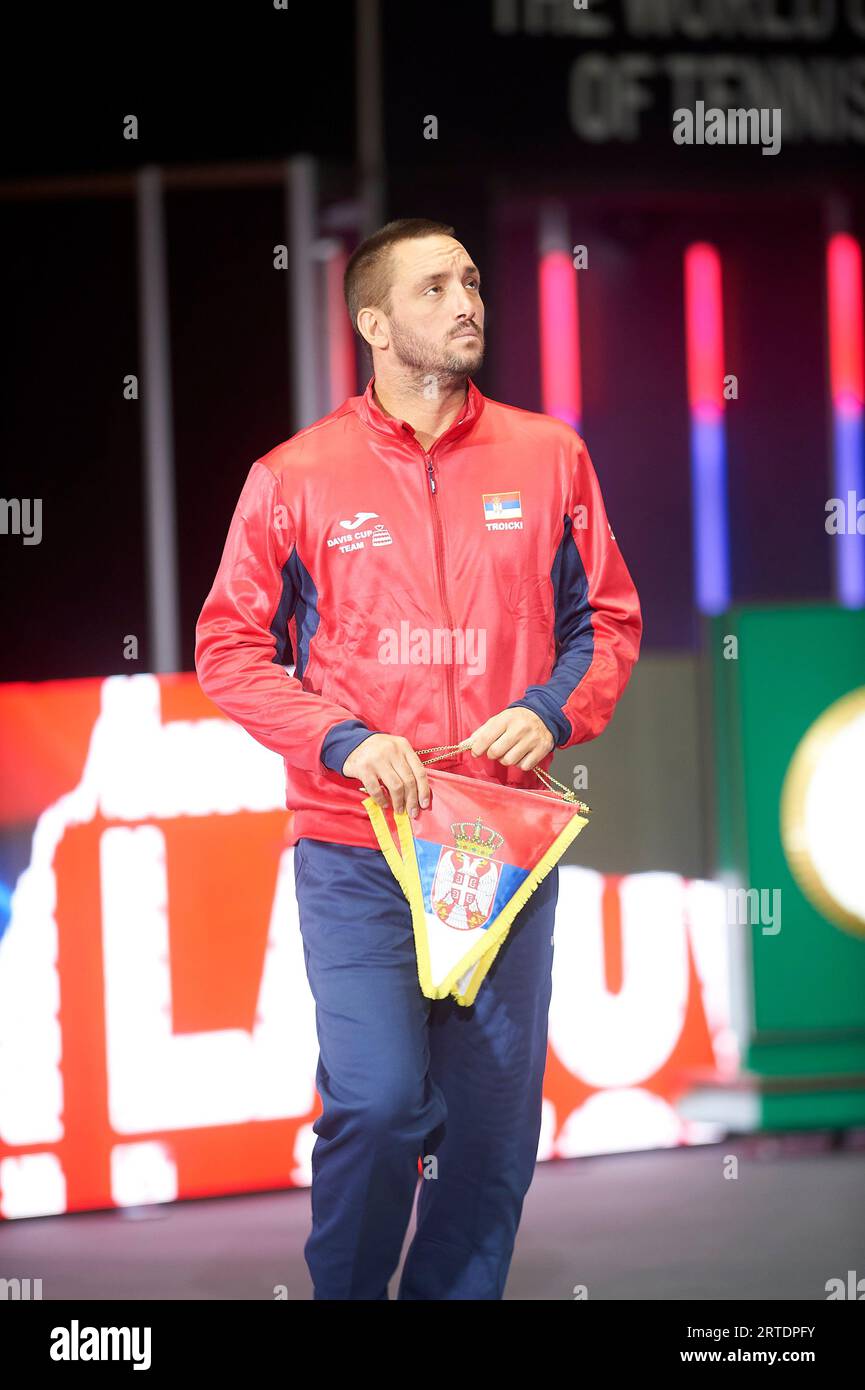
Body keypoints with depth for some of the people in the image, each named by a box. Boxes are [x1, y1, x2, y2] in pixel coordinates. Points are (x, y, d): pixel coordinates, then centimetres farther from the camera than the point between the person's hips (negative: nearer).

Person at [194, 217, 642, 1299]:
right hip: (356, 849, -3)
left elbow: (608, 618, 12)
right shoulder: (296, 477, -1)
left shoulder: (547, 457, 6)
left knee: (495, 1123, 5)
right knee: (375, 1105, -12)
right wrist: (342, 743, -12)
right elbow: (230, 647, 2)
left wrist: (553, 712, -8)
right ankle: (344, 1294, 8)